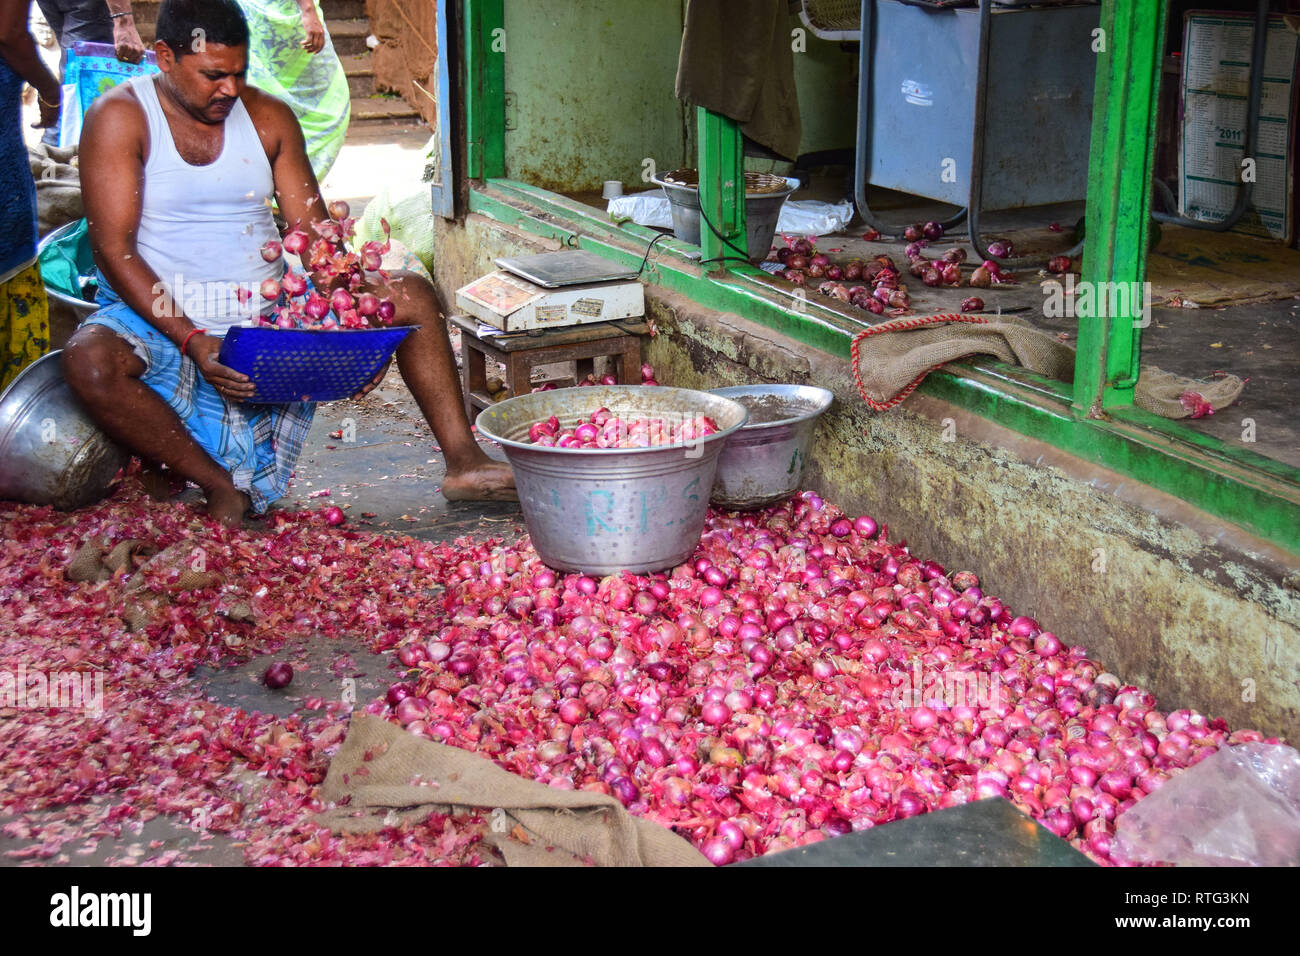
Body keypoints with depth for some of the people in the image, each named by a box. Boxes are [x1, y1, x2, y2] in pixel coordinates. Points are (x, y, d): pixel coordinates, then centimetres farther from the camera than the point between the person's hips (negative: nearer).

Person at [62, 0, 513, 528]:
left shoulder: (269, 117, 5)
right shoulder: (119, 118, -8)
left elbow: (315, 235, 2)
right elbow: (114, 249, -15)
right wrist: (192, 341, -28)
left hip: (269, 309, 4)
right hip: (161, 317, -4)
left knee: (410, 294, -8)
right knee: (89, 361, -36)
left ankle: (463, 460, -10)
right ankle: (221, 486, -19)